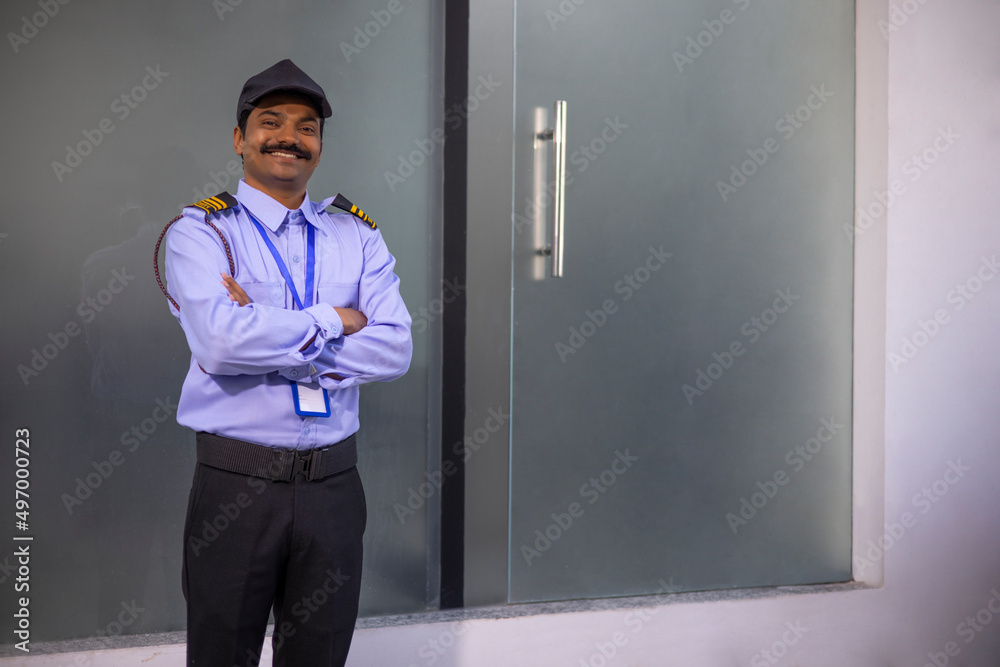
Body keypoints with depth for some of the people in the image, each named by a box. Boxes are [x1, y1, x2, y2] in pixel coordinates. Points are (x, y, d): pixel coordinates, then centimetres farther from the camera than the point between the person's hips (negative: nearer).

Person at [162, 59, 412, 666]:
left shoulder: (358, 236, 8)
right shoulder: (201, 230, -3)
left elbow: (394, 349, -6)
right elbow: (220, 340, -21)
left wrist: (268, 335, -14)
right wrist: (334, 321, -10)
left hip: (333, 482, 3)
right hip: (237, 484, -3)